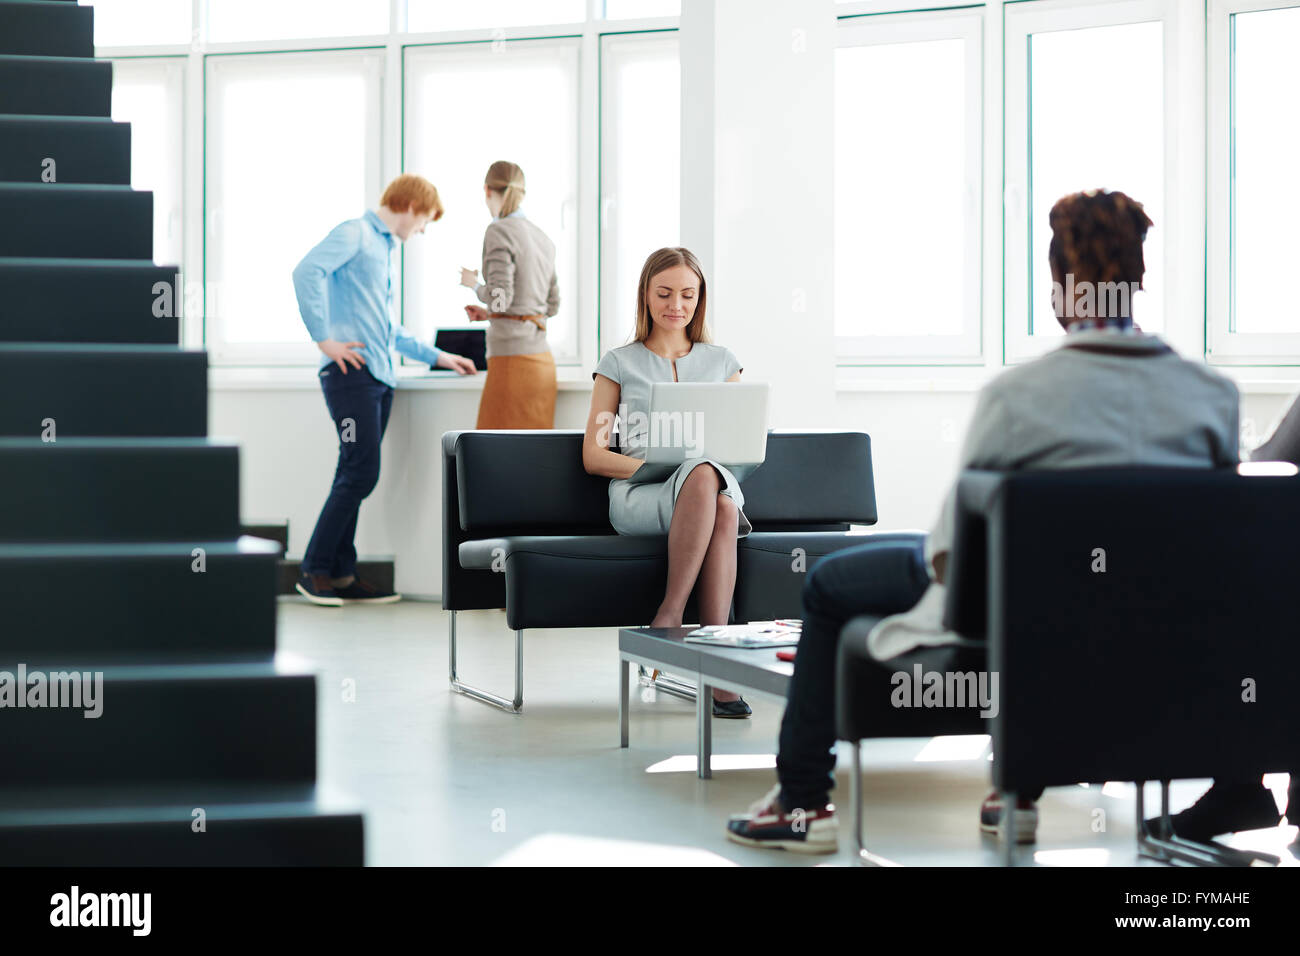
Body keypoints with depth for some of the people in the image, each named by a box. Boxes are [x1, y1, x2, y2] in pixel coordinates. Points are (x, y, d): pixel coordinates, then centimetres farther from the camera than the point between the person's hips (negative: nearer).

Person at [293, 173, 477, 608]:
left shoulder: (384, 248, 26)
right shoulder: (355, 234, -3)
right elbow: (307, 271, -20)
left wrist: (436, 356, 35)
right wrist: (324, 338, -20)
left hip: (379, 377, 9)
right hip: (352, 373, -9)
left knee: (356, 477, 7)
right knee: (361, 473, -12)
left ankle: (342, 575, 9)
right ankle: (315, 569, -6)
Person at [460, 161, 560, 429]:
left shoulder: (499, 231, -9)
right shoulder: (543, 239, 14)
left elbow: (501, 297, -17)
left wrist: (474, 285, 4)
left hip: (512, 356, -8)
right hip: (542, 356, 8)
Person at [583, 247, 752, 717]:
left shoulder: (722, 362, 21)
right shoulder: (618, 364, 14)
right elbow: (593, 456, 8)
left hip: (716, 484, 2)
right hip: (639, 497, -2)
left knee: (724, 505, -40)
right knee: (702, 474, -40)